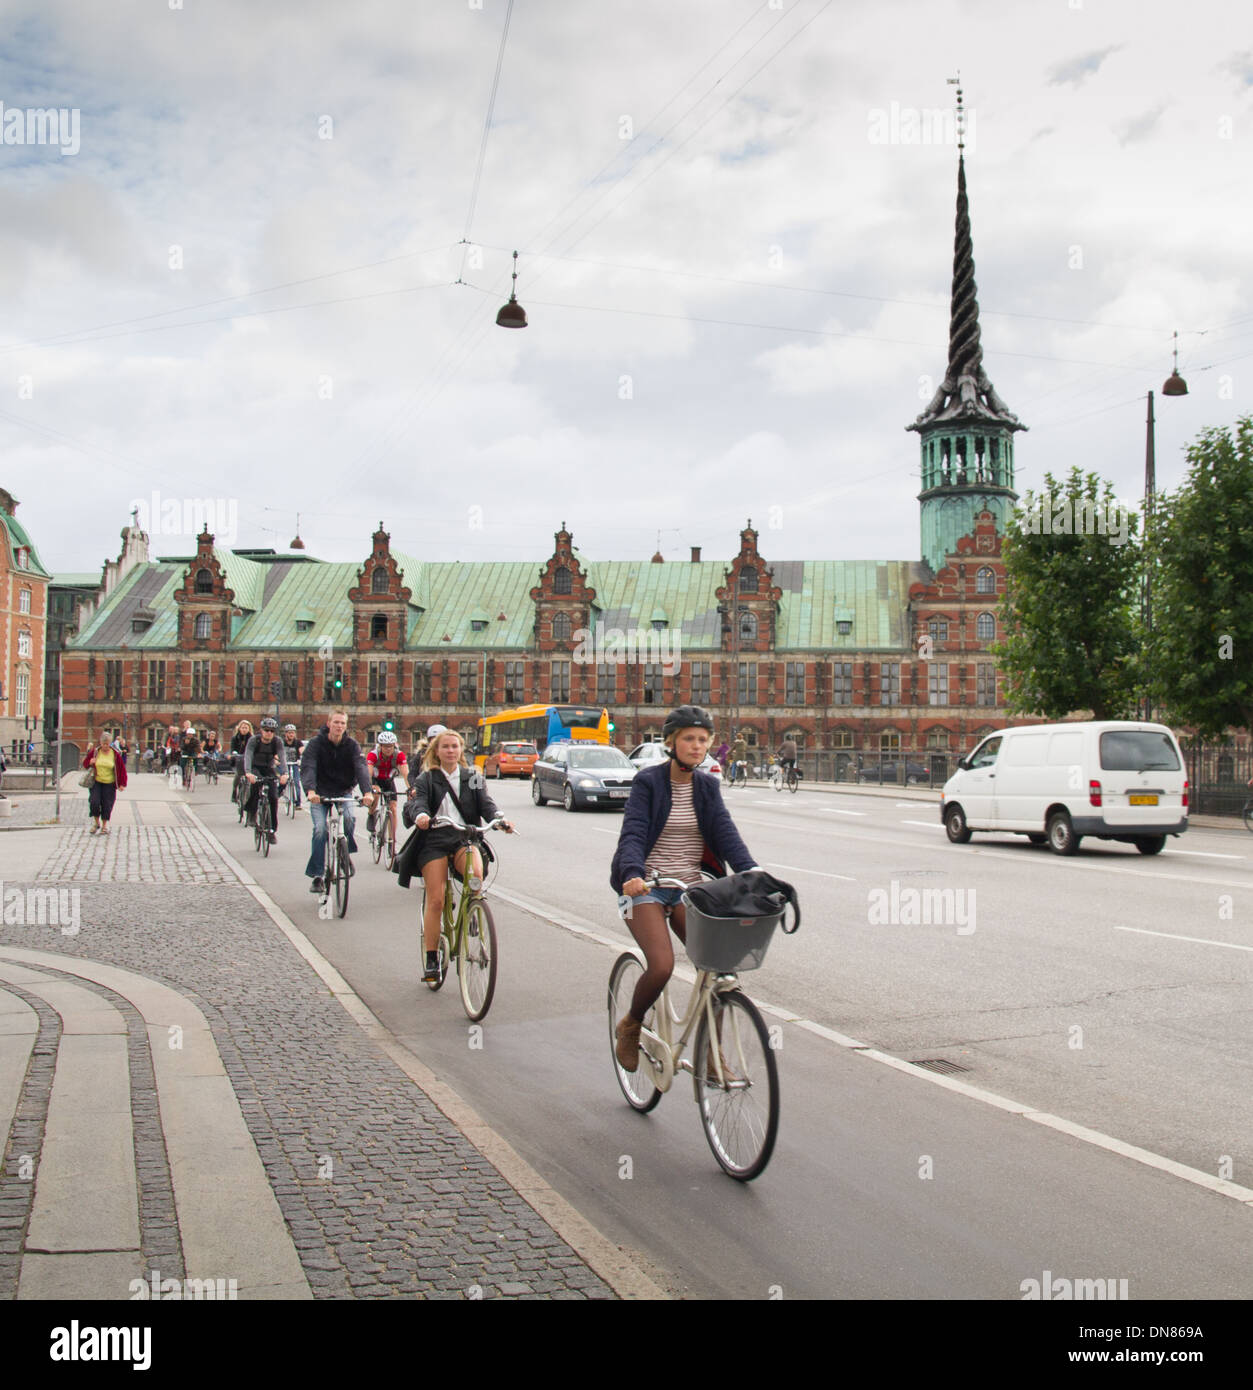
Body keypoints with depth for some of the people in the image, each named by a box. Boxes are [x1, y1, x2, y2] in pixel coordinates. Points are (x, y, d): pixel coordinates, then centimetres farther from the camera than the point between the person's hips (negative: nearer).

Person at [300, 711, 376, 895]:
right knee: (320, 829, -17)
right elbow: (307, 767, -23)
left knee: (348, 819, -27)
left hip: (343, 793, 1)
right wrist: (310, 791, -43)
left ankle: (346, 854, 2)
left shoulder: (352, 745, -6)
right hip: (319, 794, -1)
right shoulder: (316, 743, -10)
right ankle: (317, 876, -6)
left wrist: (367, 792, -37)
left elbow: (361, 767, -19)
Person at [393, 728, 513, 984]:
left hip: (464, 837, 1)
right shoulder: (426, 779, 11)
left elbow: (486, 804, 4)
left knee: (476, 874, -31)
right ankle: (431, 959, 0)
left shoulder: (472, 779, 17)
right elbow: (418, 803, -5)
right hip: (433, 840, -1)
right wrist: (420, 816, -31)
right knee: (435, 900, -9)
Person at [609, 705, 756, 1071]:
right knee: (662, 965, -21)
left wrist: (752, 873, -20)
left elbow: (725, 833, -3)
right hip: (646, 886, -4)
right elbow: (632, 834, -16)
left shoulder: (707, 786, 8)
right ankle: (630, 1027, 9)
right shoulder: (648, 781, -5)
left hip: (691, 887, 4)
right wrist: (632, 873, -35)